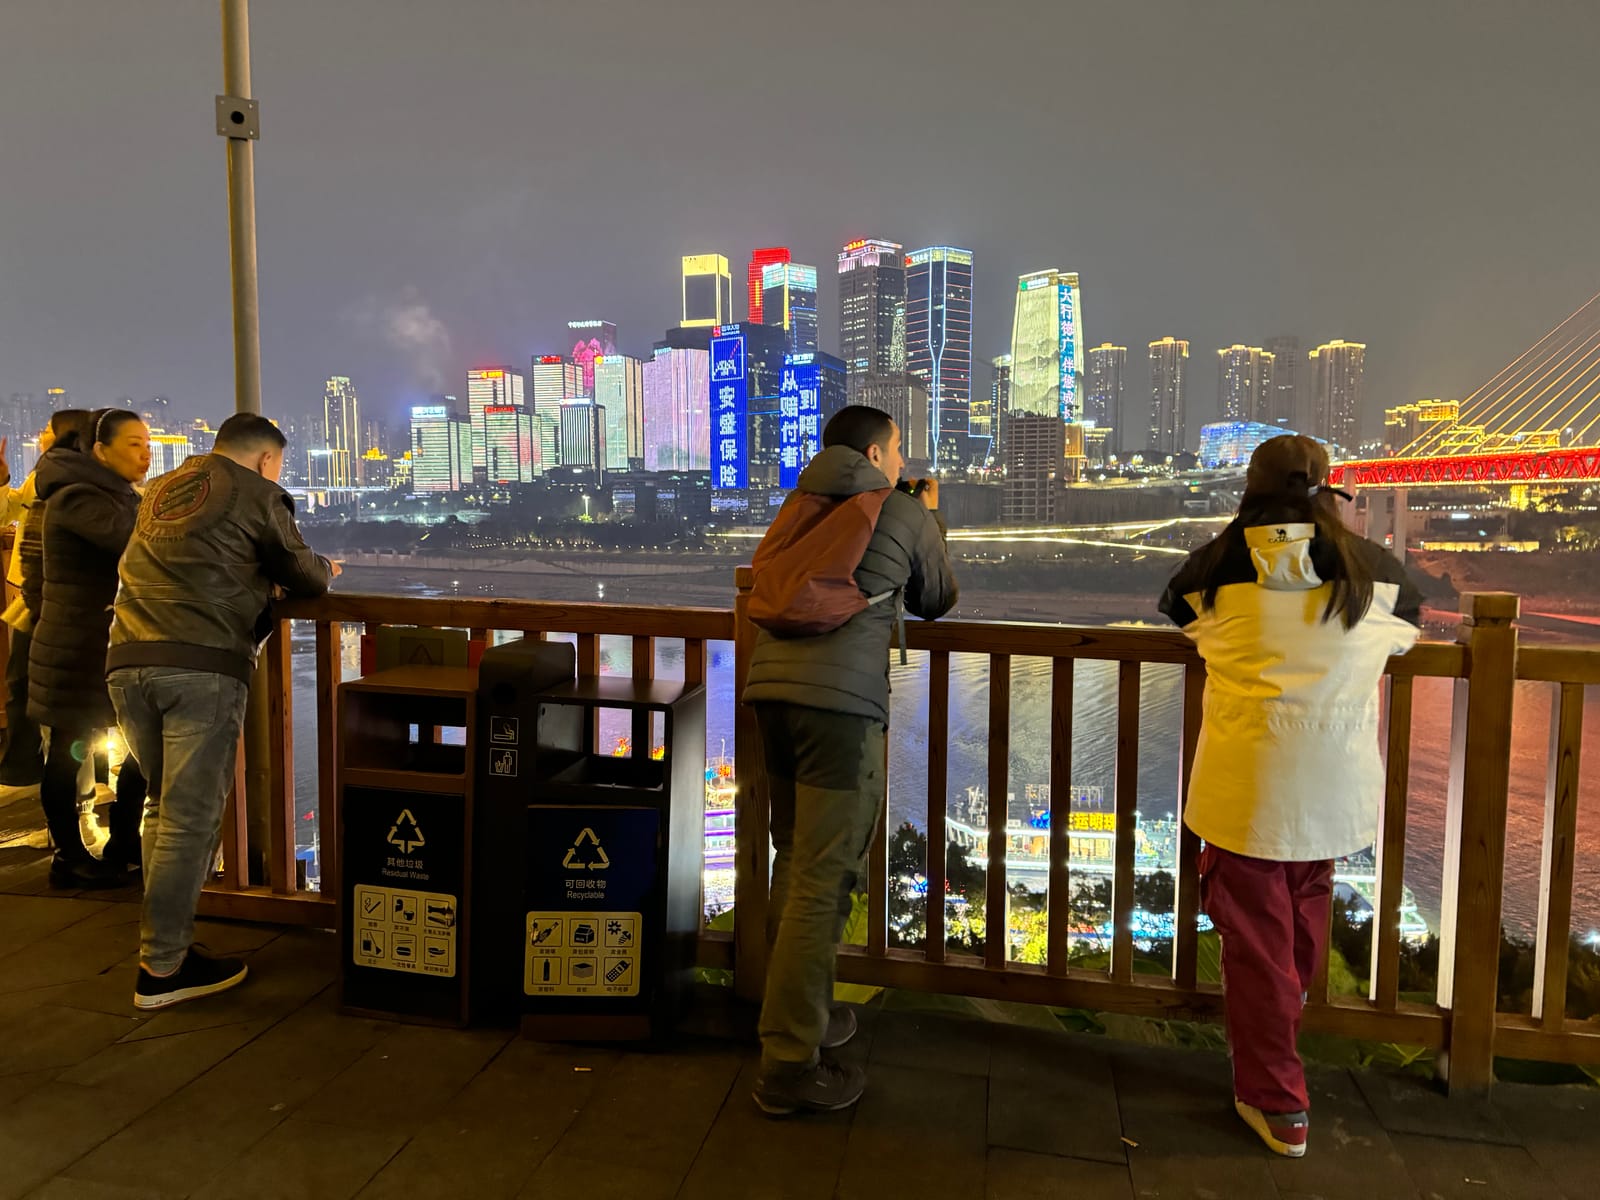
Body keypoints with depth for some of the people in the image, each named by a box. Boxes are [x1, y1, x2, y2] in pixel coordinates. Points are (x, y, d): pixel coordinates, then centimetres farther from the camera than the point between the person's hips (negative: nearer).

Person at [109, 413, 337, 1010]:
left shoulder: (162, 491, 23)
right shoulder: (257, 495, 5)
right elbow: (305, 578, 12)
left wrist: (256, 576, 37)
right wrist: (325, 568, 32)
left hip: (128, 663, 7)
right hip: (200, 666, -7)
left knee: (162, 805, 17)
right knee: (189, 818, -2)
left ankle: (166, 936, 22)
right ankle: (163, 969, 3)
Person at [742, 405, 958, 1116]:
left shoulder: (799, 505, 21)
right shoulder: (906, 513, 7)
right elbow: (936, 600, 21)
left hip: (771, 689, 7)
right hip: (842, 702, -7)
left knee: (795, 863, 18)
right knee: (824, 880, -2)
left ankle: (802, 1015, 31)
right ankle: (788, 1066, 3)